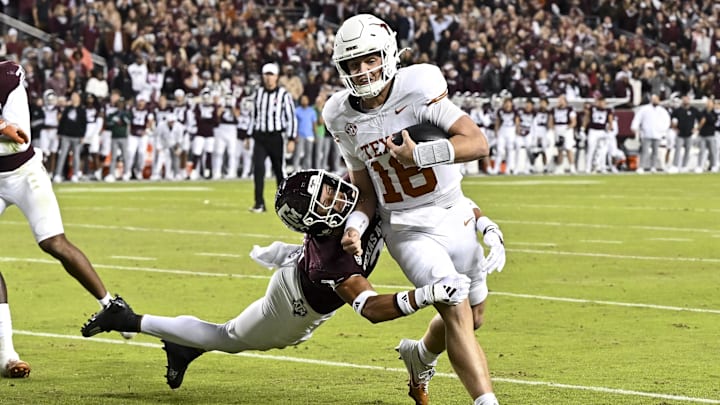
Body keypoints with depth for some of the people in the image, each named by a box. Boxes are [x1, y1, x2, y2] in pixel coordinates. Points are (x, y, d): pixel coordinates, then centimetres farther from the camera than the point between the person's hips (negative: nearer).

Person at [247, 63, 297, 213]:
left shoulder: (284, 95, -4)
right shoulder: (258, 93, 10)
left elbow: (291, 118, -4)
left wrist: (291, 139, -9)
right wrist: (249, 135, 14)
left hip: (276, 137, -3)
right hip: (260, 137, 3)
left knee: (280, 170, 4)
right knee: (258, 168, -10)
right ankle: (259, 203, -9)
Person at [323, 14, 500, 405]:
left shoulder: (418, 88, -16)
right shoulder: (344, 118, -3)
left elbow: (477, 143, -25)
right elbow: (365, 190, 7)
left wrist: (417, 155, -34)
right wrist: (355, 225, -12)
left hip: (456, 220, 1)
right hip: (409, 230, -1)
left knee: (467, 317, 18)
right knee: (458, 314, -20)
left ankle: (420, 355, 49)